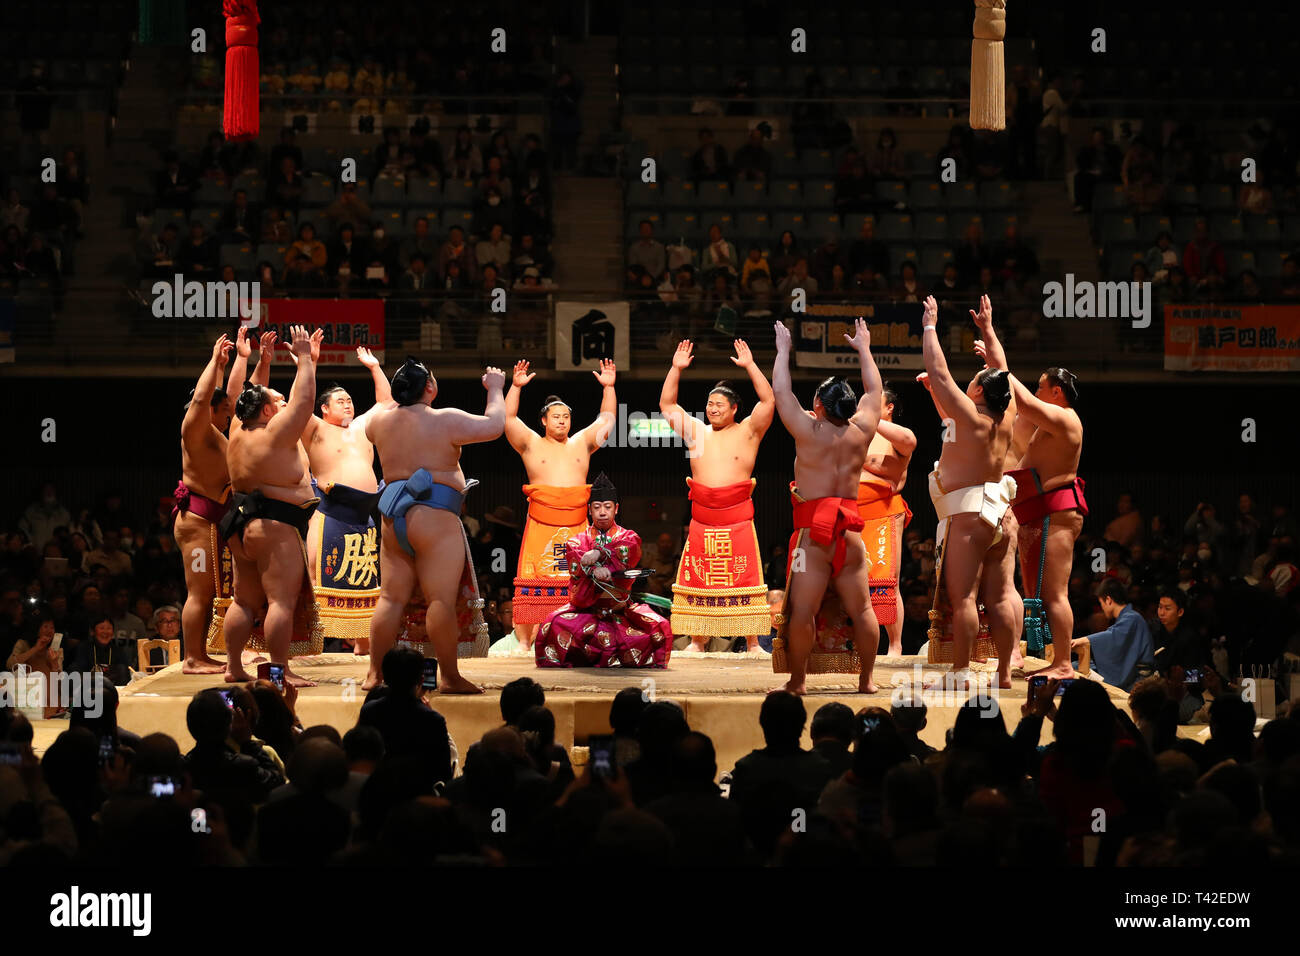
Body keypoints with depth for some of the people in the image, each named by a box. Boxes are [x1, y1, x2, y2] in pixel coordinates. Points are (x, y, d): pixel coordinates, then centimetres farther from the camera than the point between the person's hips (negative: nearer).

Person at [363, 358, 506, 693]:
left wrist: (401, 394, 37)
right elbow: (494, 426, -8)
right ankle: (449, 677, -3)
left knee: (391, 597, 10)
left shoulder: (380, 420, 8)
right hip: (433, 516, -7)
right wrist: (495, 389, 8)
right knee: (441, 600, -5)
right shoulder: (445, 420, -10)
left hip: (393, 516, 7)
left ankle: (374, 673, 10)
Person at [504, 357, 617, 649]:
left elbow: (607, 418, 18)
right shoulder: (531, 444, 10)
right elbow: (508, 419, 0)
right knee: (534, 581, -10)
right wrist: (515, 387, -9)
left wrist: (608, 387, 8)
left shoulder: (581, 443, 18)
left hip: (576, 525, 3)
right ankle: (524, 641, -10)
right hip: (541, 524, -3)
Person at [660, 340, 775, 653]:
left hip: (738, 518, -3)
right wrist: (676, 369, 4)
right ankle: (697, 642, 10)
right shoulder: (696, 432, 14)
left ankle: (752, 643, -2)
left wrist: (750, 366, -10)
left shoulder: (748, 431, 4)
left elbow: (769, 400, -7)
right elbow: (667, 405, 12)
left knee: (743, 580, -5)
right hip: (702, 519, 3)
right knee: (698, 580, 3)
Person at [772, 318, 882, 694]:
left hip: (812, 530, -4)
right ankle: (866, 679, 12)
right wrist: (864, 349, 33)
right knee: (861, 608, 8)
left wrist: (783, 349, 15)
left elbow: (781, 390, 3)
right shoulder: (860, 432, 5)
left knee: (801, 610, -2)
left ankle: (797, 681, -1)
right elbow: (874, 390, 21)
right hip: (850, 532, 4)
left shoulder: (809, 431, -6)